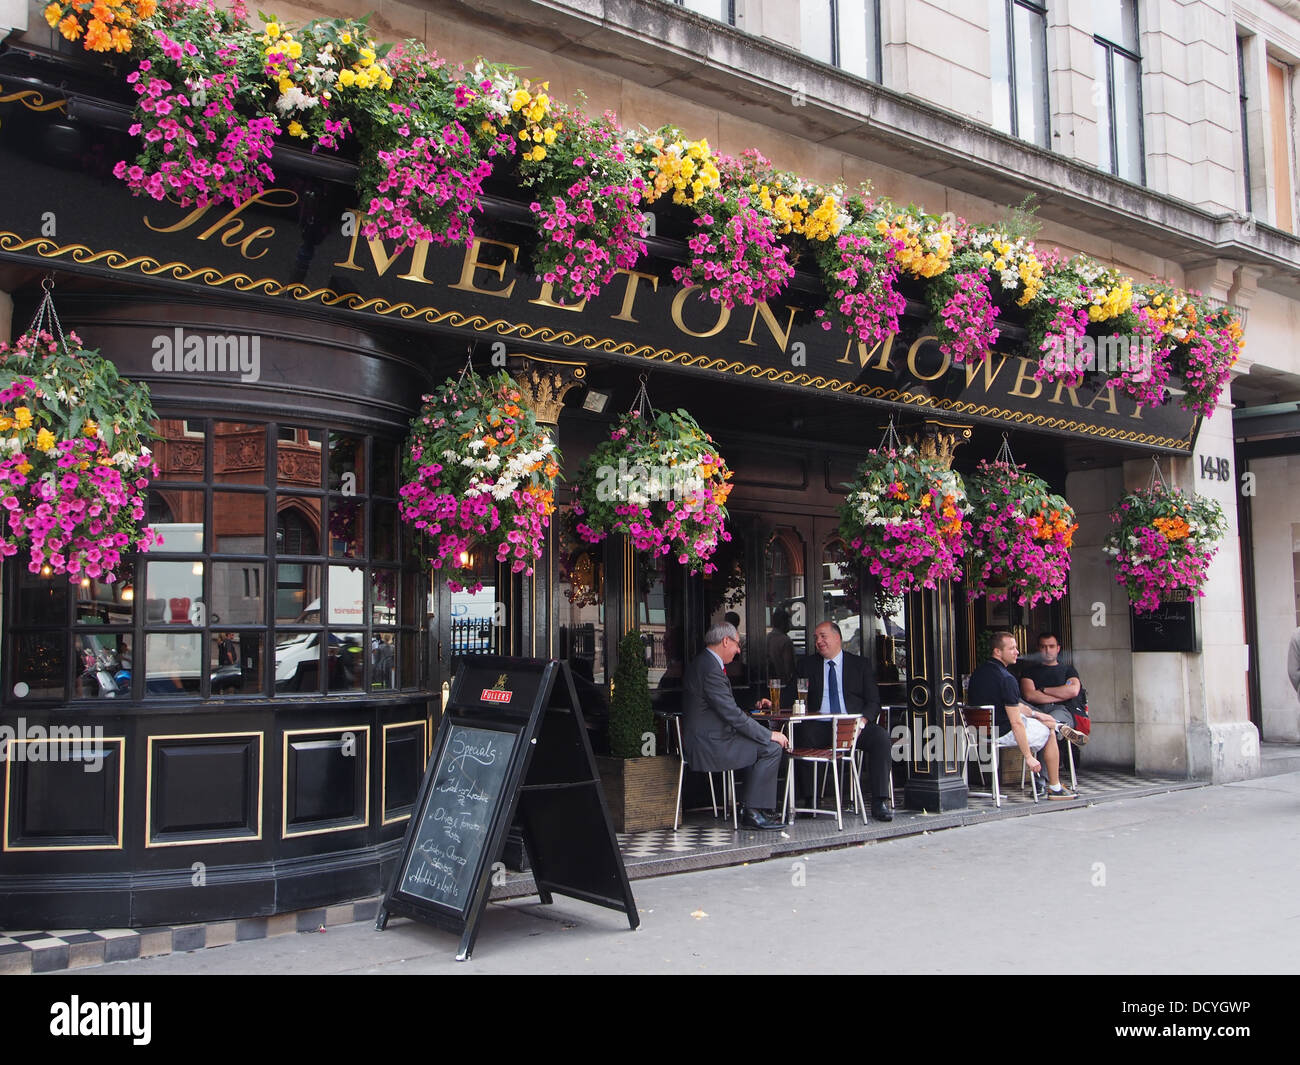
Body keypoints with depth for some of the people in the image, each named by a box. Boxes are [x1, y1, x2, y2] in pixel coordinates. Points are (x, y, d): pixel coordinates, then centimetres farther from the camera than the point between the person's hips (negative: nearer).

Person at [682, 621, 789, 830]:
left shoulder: (703, 662, 15)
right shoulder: (710, 668, -20)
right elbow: (732, 714, -22)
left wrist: (753, 706, 17)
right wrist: (769, 735, -15)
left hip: (704, 740, 11)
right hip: (709, 746, -11)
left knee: (764, 742, 16)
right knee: (771, 748, -10)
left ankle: (757, 808, 15)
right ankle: (753, 812, -6)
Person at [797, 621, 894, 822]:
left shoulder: (861, 664, 13)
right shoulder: (808, 664, 18)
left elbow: (873, 702, 6)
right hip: (820, 727, 0)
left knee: (881, 737, -30)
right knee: (803, 733, -34)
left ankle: (880, 802, -26)